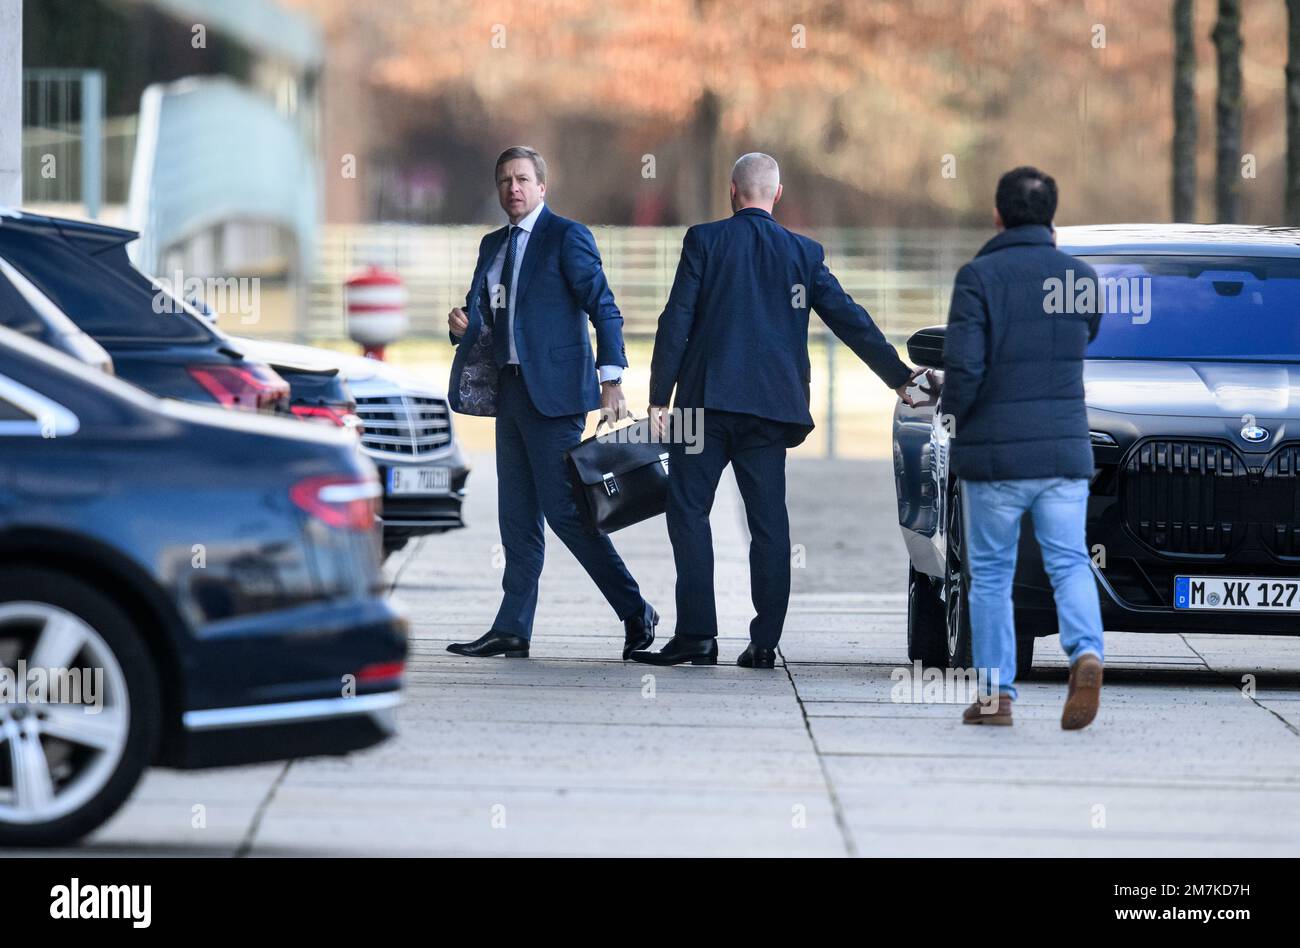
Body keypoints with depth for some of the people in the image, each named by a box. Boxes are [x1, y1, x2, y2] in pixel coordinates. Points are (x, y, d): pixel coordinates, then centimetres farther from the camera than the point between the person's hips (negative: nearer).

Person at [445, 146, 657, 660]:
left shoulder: (566, 236, -6)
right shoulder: (493, 245, 17)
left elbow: (604, 309, -10)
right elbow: (481, 313, 22)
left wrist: (611, 381, -18)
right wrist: (463, 325, -3)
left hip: (553, 388, -8)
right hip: (510, 388, 8)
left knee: (561, 507, -11)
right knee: (517, 515, 7)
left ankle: (635, 611, -2)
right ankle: (511, 629, 8)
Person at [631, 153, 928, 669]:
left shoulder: (704, 240, 0)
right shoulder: (803, 253, 7)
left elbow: (677, 320, -5)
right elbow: (850, 320, 7)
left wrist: (659, 395, -2)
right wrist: (900, 375, 14)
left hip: (706, 399, -3)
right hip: (770, 405, 3)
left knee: (688, 511, 1)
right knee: (768, 522, 5)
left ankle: (696, 634, -6)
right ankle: (764, 642, 2)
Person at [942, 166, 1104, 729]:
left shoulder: (979, 277, -9)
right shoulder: (1081, 277, 3)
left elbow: (963, 365, -16)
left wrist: (953, 414, 3)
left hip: (994, 451, -2)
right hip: (1065, 449, 2)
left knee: (991, 574, 8)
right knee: (1069, 562, 4)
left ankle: (997, 694, 8)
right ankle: (1085, 651, -22)